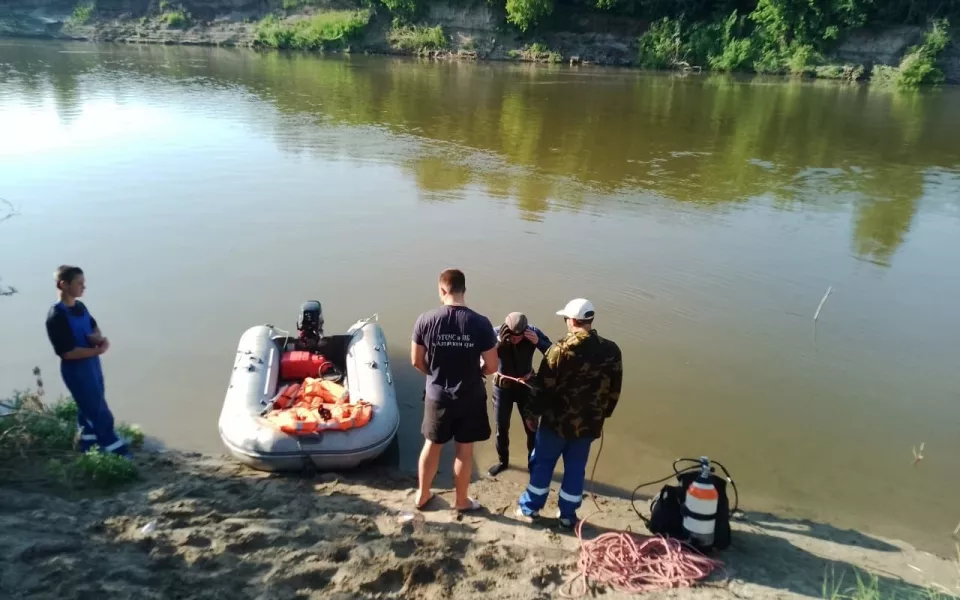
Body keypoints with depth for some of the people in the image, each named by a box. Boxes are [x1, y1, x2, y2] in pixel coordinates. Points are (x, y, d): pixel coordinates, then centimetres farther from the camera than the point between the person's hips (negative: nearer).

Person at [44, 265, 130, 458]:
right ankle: (118, 452, 10)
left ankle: (88, 449, 34)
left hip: (92, 364, 9)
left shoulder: (80, 307, 4)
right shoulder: (56, 316, -22)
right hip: (75, 370, -9)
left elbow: (94, 327, 18)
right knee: (101, 414, -1)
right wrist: (97, 350, -22)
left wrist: (98, 337, -5)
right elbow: (67, 352, -24)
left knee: (89, 410, 19)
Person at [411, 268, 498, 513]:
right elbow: (491, 366, -11)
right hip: (470, 397, -1)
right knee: (464, 449, 15)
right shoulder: (481, 323, -17)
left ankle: (423, 495, 37)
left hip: (437, 396, 1)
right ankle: (461, 500, 32)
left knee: (432, 445, 20)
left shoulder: (425, 320, -13)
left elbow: (416, 361, -3)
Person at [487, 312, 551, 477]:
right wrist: (497, 342, -43)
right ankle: (502, 461, 35)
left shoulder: (533, 333, -21)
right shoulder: (496, 333, -23)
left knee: (532, 427, 8)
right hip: (502, 386, 0)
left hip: (526, 385, 0)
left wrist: (538, 342, -35)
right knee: (501, 426, 12)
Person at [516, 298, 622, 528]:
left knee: (542, 463, 14)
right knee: (576, 469, 16)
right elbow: (614, 391, 5)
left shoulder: (561, 350, -17)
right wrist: (602, 415, 18)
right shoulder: (611, 351, -4)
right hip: (589, 424, 4)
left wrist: (532, 413, 0)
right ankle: (568, 514, 26)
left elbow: (543, 387, -13)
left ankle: (530, 508, 26)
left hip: (557, 421, -3)